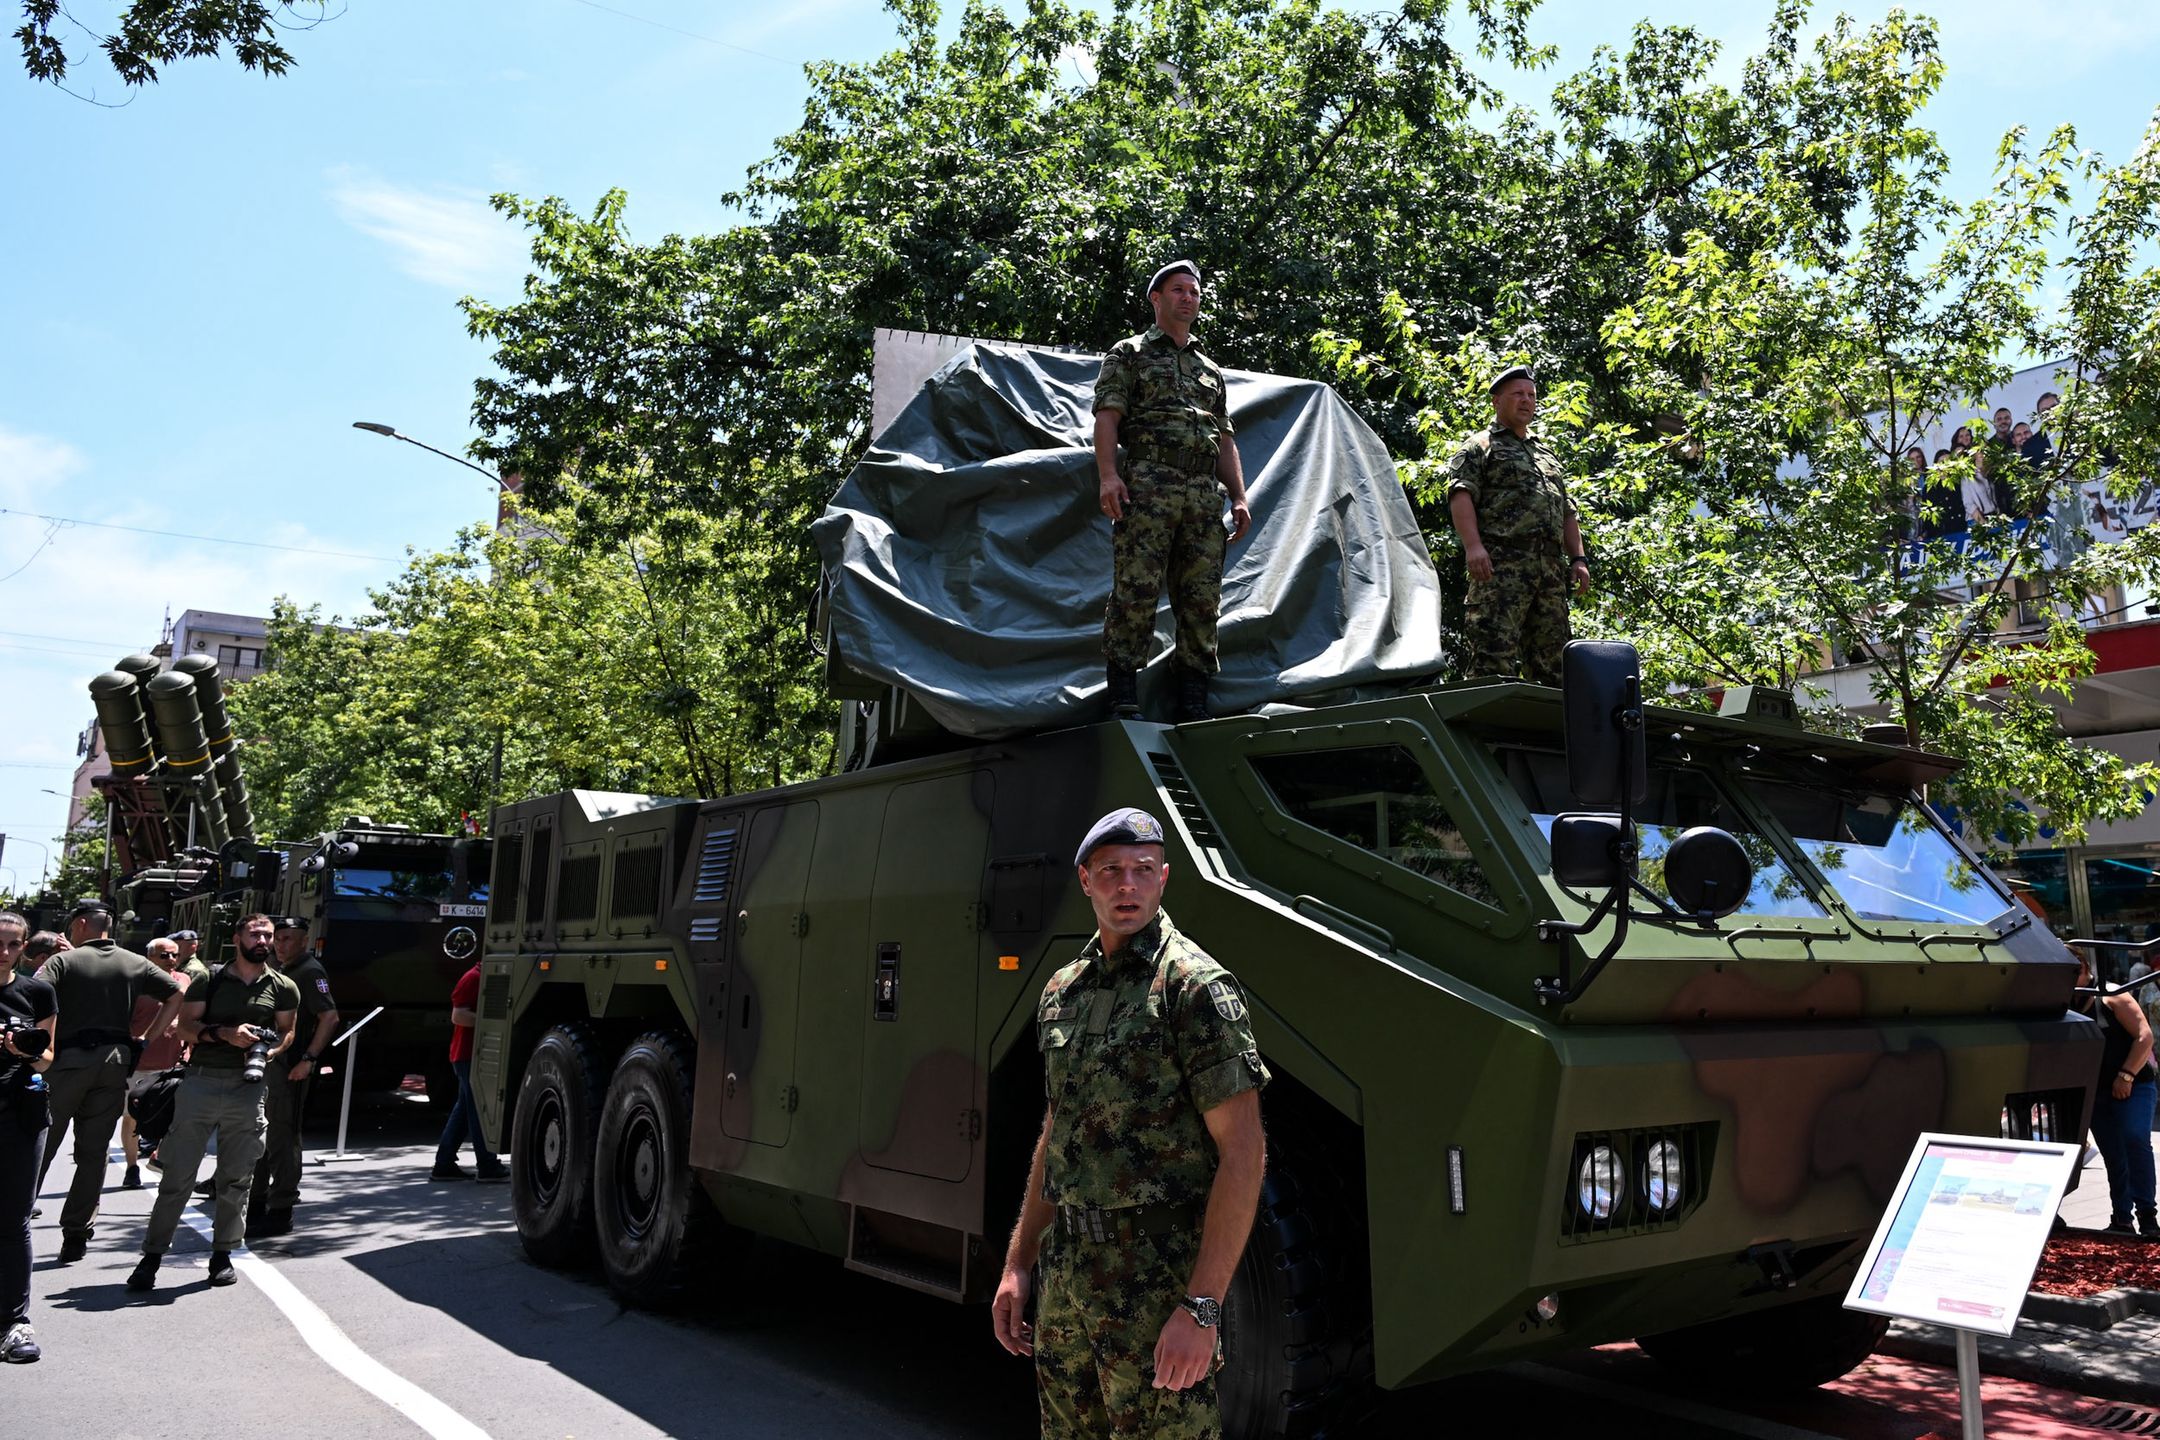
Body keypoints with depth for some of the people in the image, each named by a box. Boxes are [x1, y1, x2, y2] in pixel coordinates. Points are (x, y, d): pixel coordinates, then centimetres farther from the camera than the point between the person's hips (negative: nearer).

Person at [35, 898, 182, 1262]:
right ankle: (77, 1234, 9)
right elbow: (176, 994, 7)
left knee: (41, 1145, 8)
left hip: (69, 1058, -3)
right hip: (115, 1060, 3)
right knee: (93, 1152, 8)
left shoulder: (65, 960, -2)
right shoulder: (135, 964, 9)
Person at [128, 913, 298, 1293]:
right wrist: (224, 1033, -15)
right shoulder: (211, 980, 5)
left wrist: (270, 1051, -8)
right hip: (200, 1081, -1)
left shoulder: (283, 988, 8)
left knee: (235, 1179, 7)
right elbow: (185, 1026, 1)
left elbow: (287, 1032, 13)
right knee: (177, 1175, 0)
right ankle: (152, 1255, 10)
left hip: (248, 1087, 1)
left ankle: (222, 1254, 19)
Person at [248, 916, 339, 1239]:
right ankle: (256, 1206, 28)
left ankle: (280, 1213, 2)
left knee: (282, 1138, -4)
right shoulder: (278, 970, 15)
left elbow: (330, 1017, -20)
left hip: (290, 1067, -9)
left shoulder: (310, 971, -12)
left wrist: (308, 1060, -23)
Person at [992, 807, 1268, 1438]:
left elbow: (1243, 1155, -16)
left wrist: (1200, 1306, -20)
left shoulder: (1193, 985, -12)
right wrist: (1017, 1265, 14)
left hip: (1156, 1285, -7)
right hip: (1066, 1276, 7)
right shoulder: (1062, 992, 9)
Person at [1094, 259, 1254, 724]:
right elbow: (1107, 416, 0)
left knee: (1202, 599, -1)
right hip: (1147, 486, -5)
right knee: (1136, 591, -12)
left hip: (1205, 494, 5)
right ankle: (1124, 698, -9)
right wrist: (1108, 475, -16)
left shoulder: (1211, 370, 29)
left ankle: (1194, 704, 2)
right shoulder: (1129, 354, 14)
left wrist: (1239, 497, 12)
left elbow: (1225, 440, 24)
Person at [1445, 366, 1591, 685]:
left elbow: (1566, 511, 30)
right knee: (1495, 650, -17)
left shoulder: (1546, 452, 31)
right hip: (1501, 564, -7)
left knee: (1552, 657, 3)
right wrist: (1473, 545, -21)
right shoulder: (1480, 446, 10)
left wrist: (1578, 558, 17)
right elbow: (1461, 494, -6)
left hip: (1551, 566, 7)